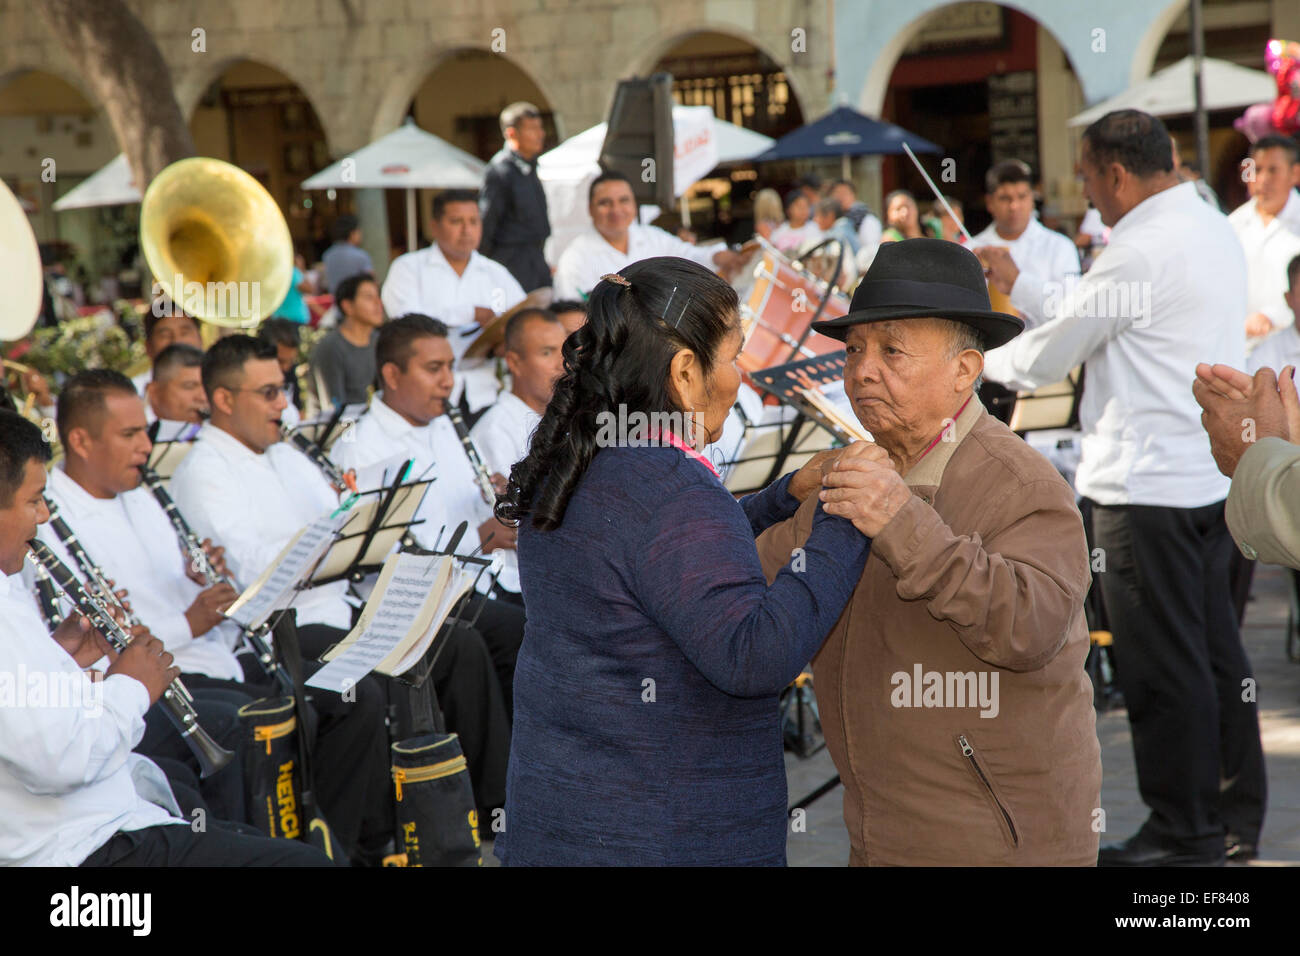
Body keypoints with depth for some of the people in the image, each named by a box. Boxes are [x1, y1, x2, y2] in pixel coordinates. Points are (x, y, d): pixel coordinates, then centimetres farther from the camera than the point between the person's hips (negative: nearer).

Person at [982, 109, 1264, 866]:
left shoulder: (1144, 249, -19)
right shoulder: (1212, 229, 12)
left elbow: (1050, 357, -12)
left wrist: (977, 362, 6)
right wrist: (1022, 290, 23)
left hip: (1149, 484, -10)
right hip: (1211, 475, 10)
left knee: (1162, 667, 0)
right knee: (1214, 652, 15)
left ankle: (1185, 832, 8)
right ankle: (1237, 816, 24)